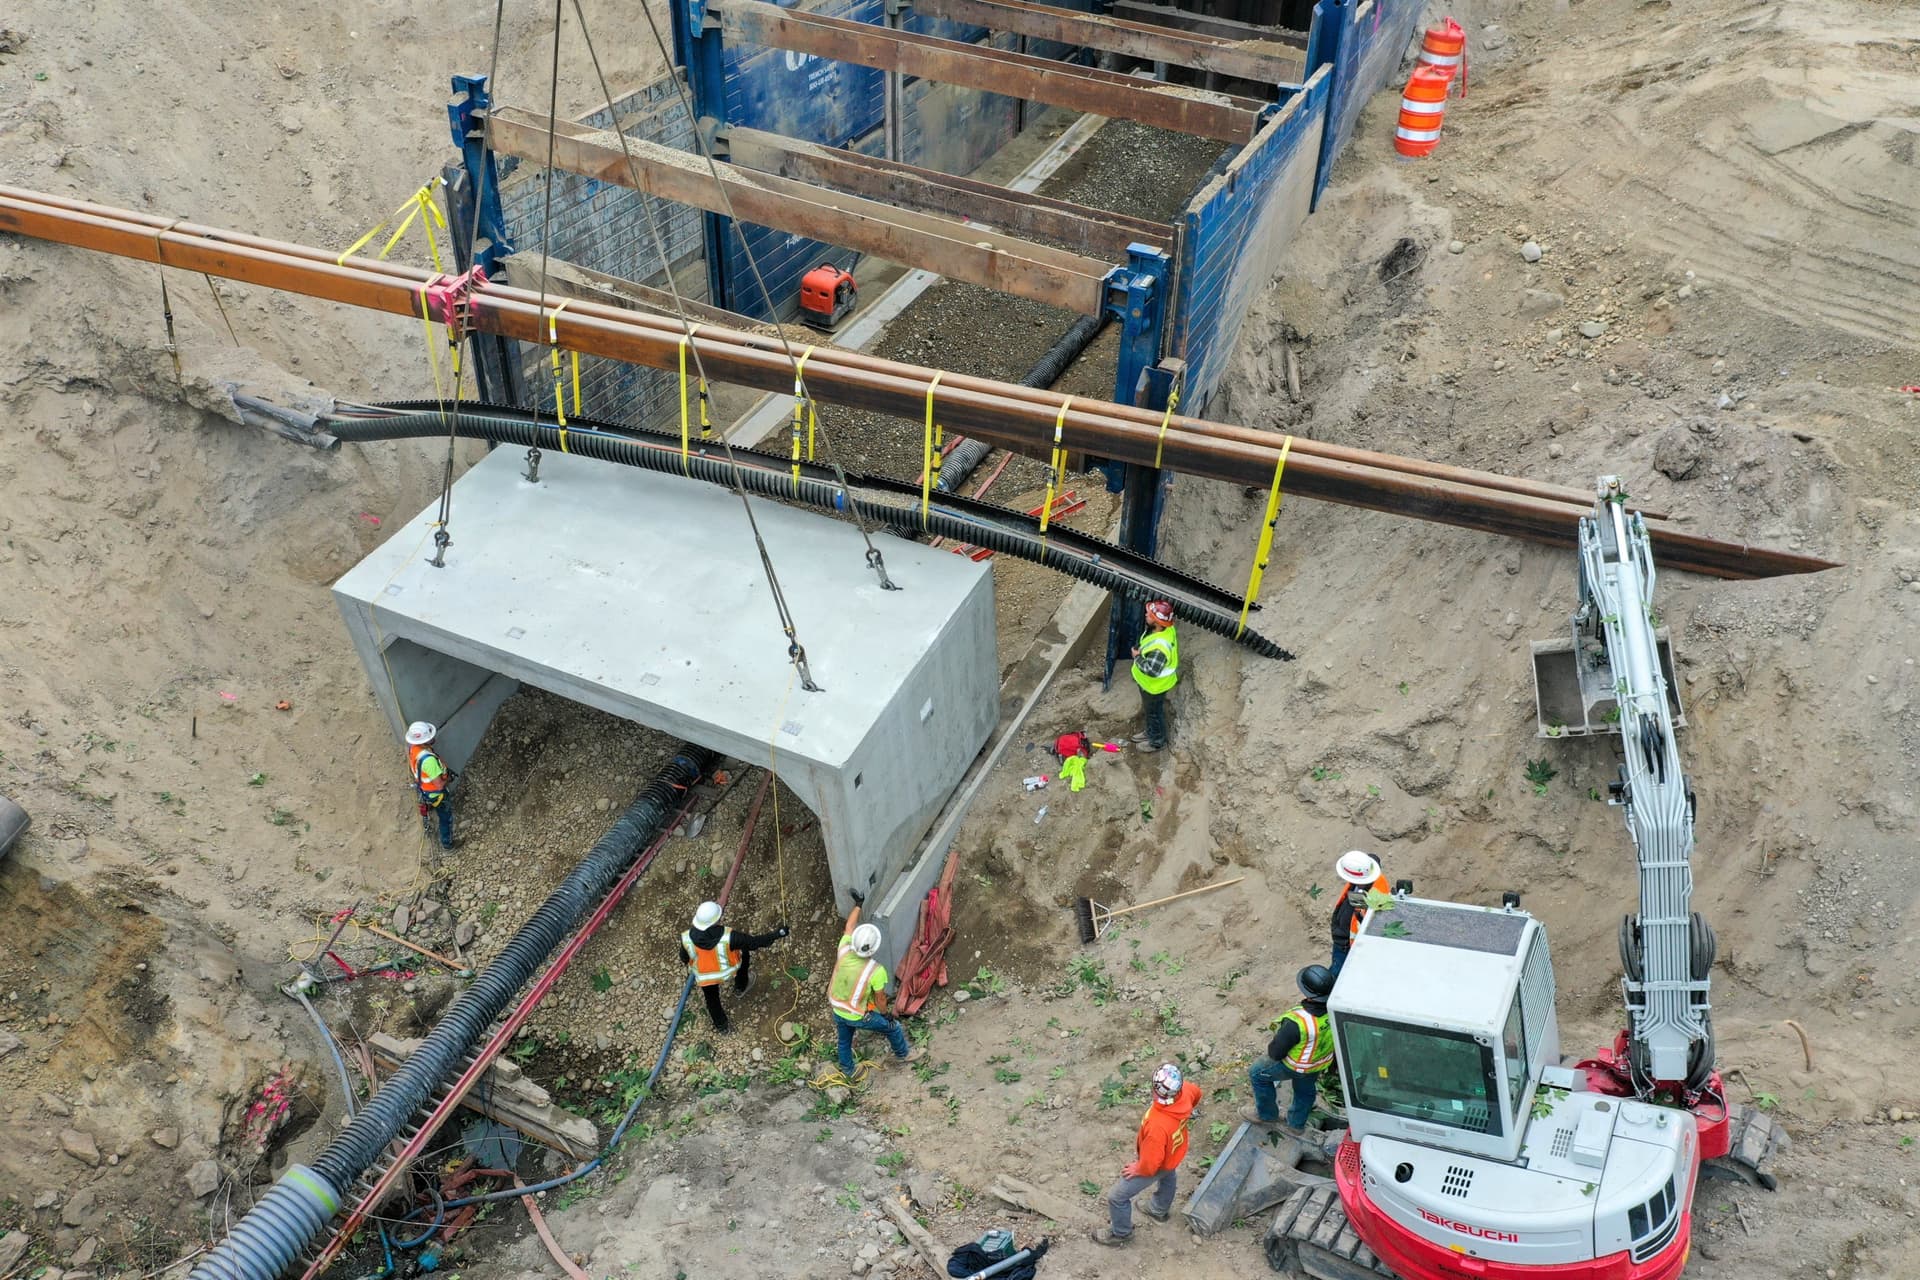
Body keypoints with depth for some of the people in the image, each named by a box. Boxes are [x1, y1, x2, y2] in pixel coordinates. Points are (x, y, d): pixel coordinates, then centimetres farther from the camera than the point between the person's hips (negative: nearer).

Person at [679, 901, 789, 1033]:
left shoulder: (687, 939, -33)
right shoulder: (727, 937, -39)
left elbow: (684, 958, -10)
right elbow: (754, 942, -25)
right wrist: (776, 934, -12)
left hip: (704, 976, 1)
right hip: (727, 971, -1)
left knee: (712, 999, 30)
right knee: (744, 949, 26)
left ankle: (721, 1026, 52)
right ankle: (741, 986, 46)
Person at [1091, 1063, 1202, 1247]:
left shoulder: (1158, 1126, -49)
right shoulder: (1186, 1090, -32)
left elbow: (1150, 1164, -34)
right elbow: (1196, 1093, -3)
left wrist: (1138, 1169, -11)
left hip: (1157, 1164, -6)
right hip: (1175, 1151, 6)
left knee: (1117, 1196, 16)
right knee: (1168, 1176, 38)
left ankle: (1120, 1233, 43)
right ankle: (1160, 1210, 68)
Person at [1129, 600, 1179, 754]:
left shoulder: (1160, 646, -44)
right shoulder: (1164, 629, -14)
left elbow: (1152, 670, -38)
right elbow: (1146, 644, 7)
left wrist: (1137, 657, -25)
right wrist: (1140, 650, -7)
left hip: (1155, 685, -9)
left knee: (1154, 712, 18)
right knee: (1149, 709, 31)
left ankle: (1157, 741, 42)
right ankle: (1151, 732, 54)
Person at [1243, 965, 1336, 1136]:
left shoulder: (1297, 1023, -44)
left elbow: (1276, 1053, -27)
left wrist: (1270, 1046, -4)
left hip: (1296, 1066, -5)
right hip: (1322, 1061, 5)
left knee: (1257, 1073, 20)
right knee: (1305, 1090, 32)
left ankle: (1266, 1114, 41)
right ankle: (1297, 1125, 56)